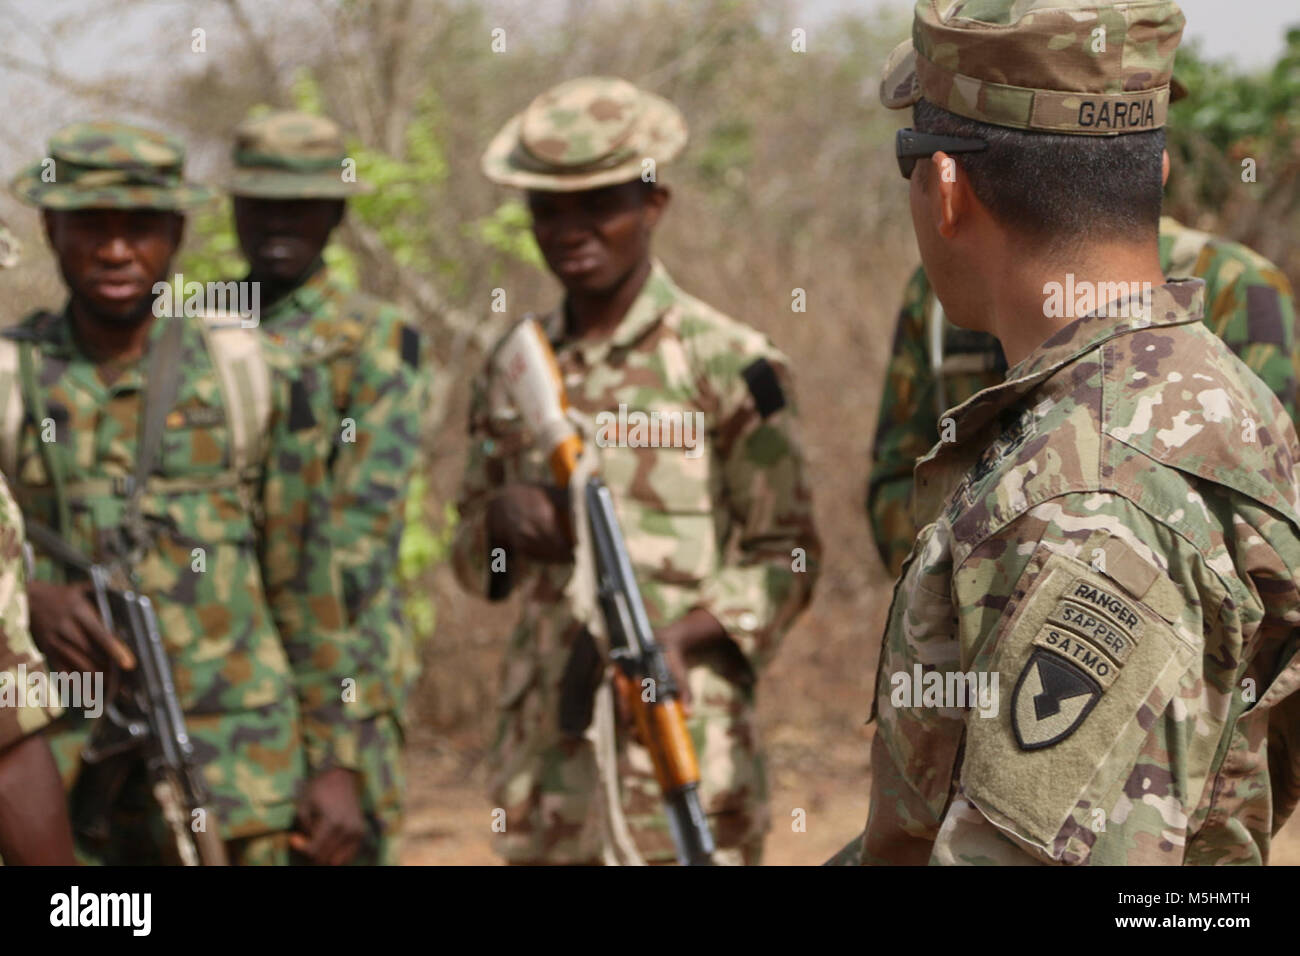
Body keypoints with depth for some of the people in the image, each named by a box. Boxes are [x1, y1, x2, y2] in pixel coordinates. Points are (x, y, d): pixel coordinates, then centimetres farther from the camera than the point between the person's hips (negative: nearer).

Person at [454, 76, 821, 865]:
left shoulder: (729, 367, -4)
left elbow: (785, 561, -3)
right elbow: (475, 562, 18)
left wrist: (680, 635, -20)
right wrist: (503, 517, -6)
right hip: (547, 742, 6)